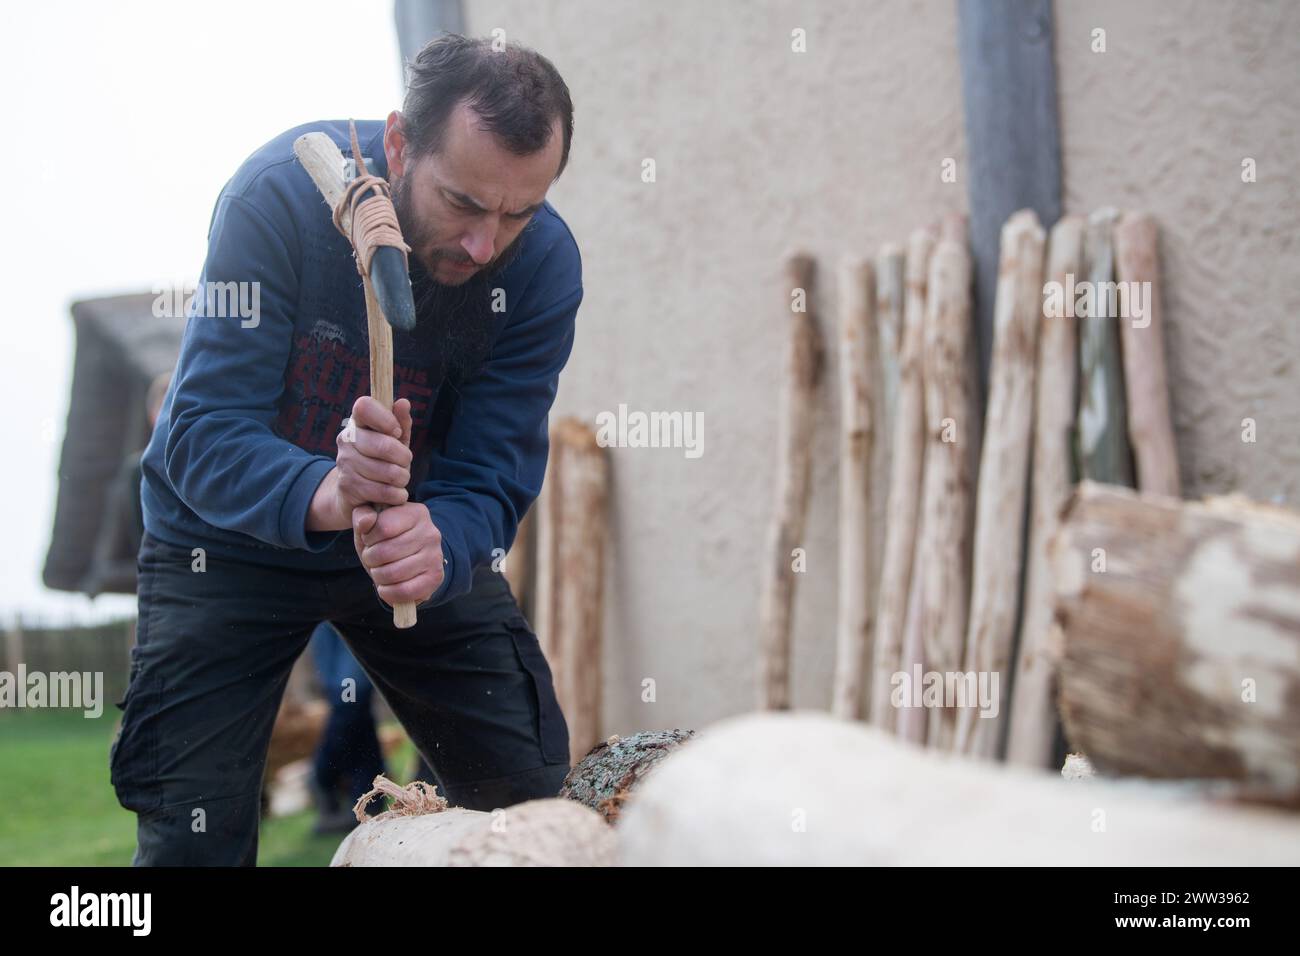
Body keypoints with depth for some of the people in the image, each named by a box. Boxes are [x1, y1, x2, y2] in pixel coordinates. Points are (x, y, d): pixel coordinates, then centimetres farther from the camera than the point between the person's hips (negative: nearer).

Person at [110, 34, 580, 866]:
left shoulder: (544, 260, -21)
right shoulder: (282, 193, -29)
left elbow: (493, 479, -22)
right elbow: (203, 436, -33)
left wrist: (438, 546, -45)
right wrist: (324, 495, -53)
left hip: (428, 541, 3)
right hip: (232, 544, -2)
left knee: (535, 800, 1)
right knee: (191, 836, -10)